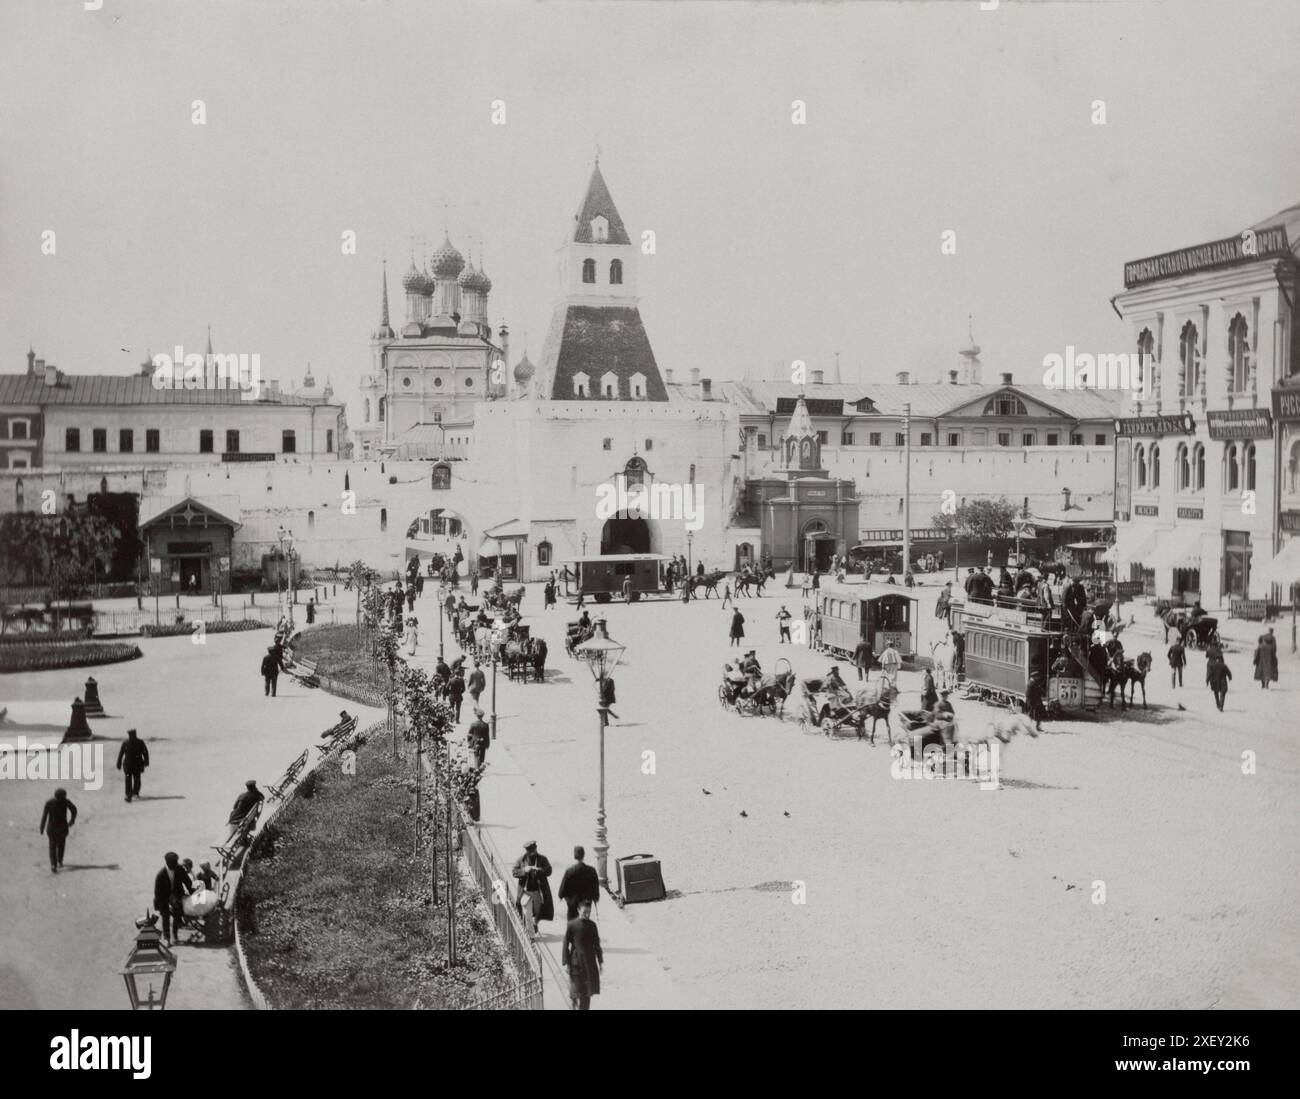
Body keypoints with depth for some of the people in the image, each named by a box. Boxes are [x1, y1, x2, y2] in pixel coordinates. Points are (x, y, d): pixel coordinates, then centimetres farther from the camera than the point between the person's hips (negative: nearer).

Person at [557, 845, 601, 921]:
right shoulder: (591, 870, -13)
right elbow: (596, 886, -2)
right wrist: (595, 897, 13)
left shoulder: (569, 871, -20)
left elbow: (564, 885, -8)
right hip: (587, 900, 2)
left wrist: (561, 895, 10)